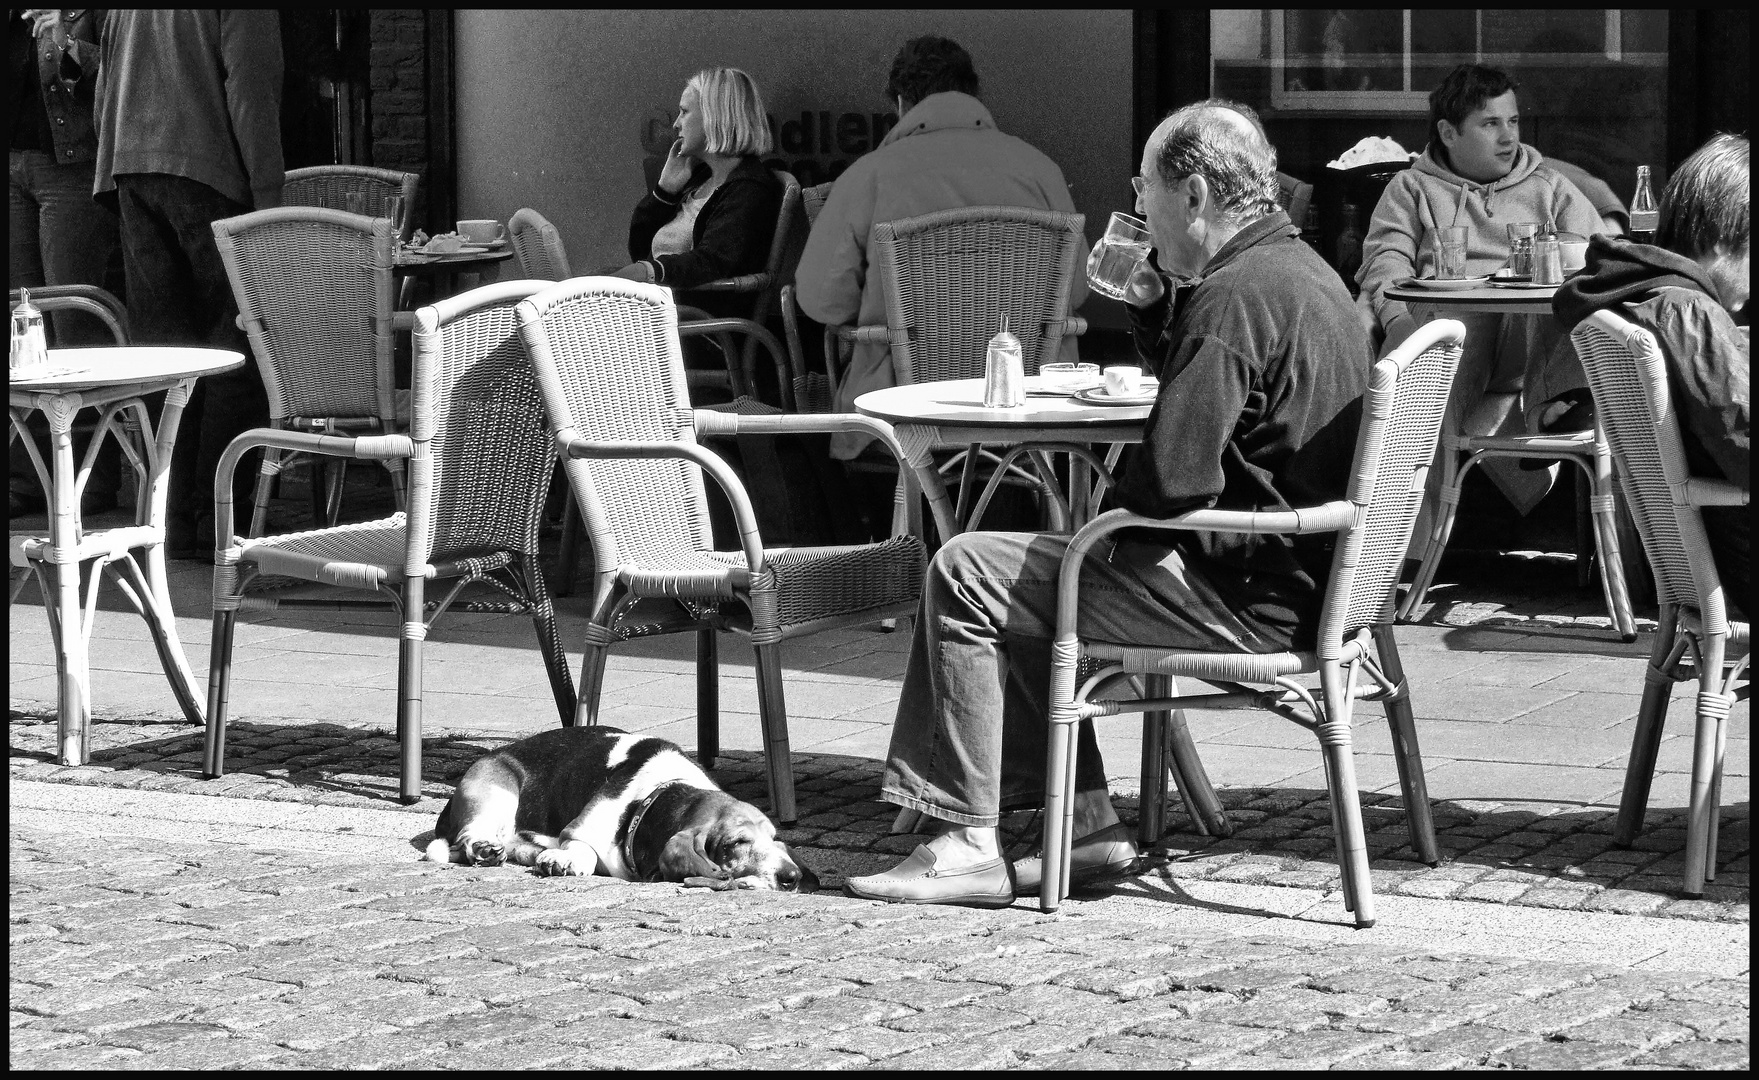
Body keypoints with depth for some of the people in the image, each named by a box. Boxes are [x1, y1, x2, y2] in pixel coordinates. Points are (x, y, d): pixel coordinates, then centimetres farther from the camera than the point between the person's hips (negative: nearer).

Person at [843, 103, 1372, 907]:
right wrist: (1147, 308, 15)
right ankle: (1086, 821, 15)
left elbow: (1172, 481, -26)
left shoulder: (1236, 298, -20)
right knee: (1022, 585, 23)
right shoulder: (1300, 269, 13)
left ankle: (970, 846, -5)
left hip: (1245, 597, -11)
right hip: (1298, 575, 11)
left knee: (966, 576, -7)